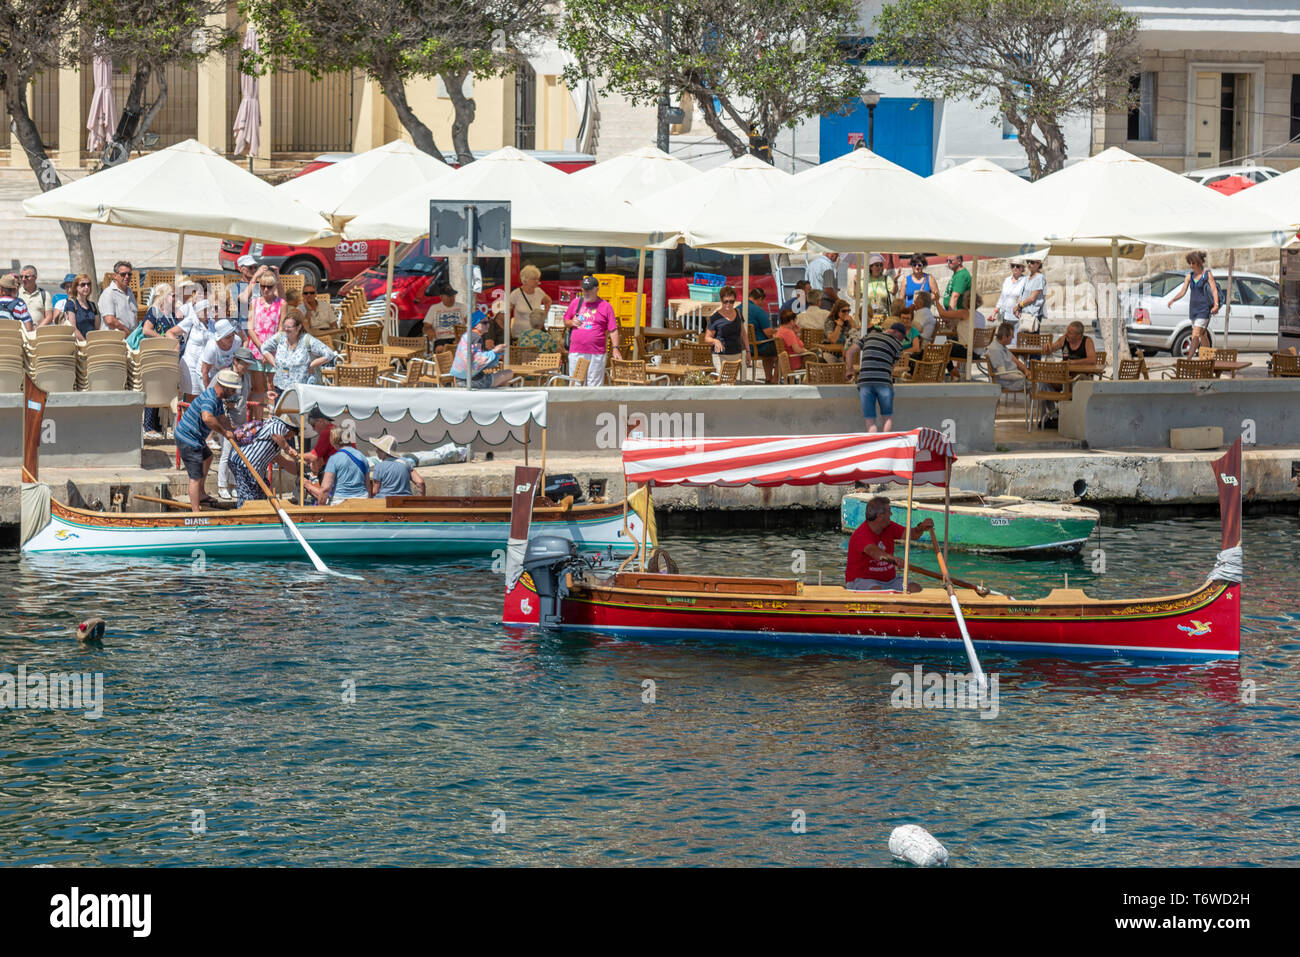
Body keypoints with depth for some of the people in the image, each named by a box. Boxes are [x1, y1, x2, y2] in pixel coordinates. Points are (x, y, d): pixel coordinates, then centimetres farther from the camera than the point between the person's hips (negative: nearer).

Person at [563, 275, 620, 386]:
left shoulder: (605, 306, 5)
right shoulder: (575, 303, 14)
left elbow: (613, 330, 2)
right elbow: (565, 322, 23)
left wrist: (615, 348, -9)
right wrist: (571, 323, -1)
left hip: (596, 354, -3)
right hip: (576, 352, 3)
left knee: (595, 386, -3)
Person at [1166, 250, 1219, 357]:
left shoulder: (1207, 274, -5)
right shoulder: (1189, 276, 9)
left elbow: (1214, 290, -12)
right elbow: (1182, 292, 6)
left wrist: (1216, 305, -27)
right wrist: (1172, 300, -13)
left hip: (1204, 309, -6)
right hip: (1193, 308, 6)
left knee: (1195, 334, -17)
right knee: (1202, 334, 17)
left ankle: (1189, 358, -27)